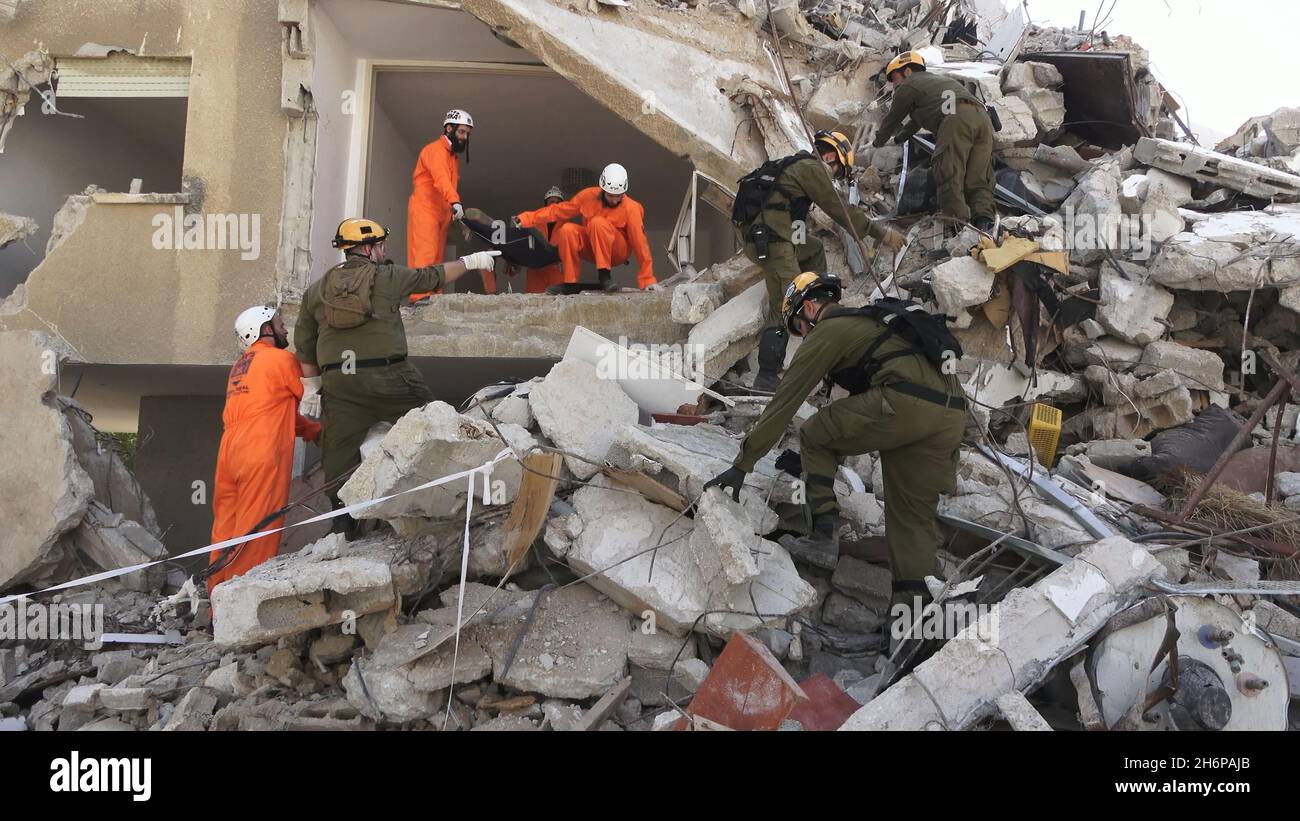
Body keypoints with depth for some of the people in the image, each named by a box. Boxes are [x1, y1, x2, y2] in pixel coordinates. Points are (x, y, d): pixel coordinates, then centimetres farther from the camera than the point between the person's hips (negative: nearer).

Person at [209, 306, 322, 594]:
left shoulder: (240, 366, 25)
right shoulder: (281, 359, -1)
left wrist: (315, 431, 18)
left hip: (228, 453, 8)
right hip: (261, 457, -8)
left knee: (226, 532, 11)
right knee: (255, 536, -7)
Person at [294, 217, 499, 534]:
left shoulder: (316, 290, 13)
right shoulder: (387, 276, 3)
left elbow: (304, 346, 15)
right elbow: (433, 276, 14)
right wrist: (471, 261, 29)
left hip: (337, 382, 4)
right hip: (386, 375, -4)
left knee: (338, 457, 8)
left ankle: (342, 523, 10)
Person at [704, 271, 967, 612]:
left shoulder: (827, 331, 10)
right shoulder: (873, 320, 35)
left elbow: (785, 400, 8)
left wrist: (742, 465, 10)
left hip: (905, 403, -8)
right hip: (952, 414, 8)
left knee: (813, 437, 12)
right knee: (913, 513, 17)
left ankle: (823, 535, 5)